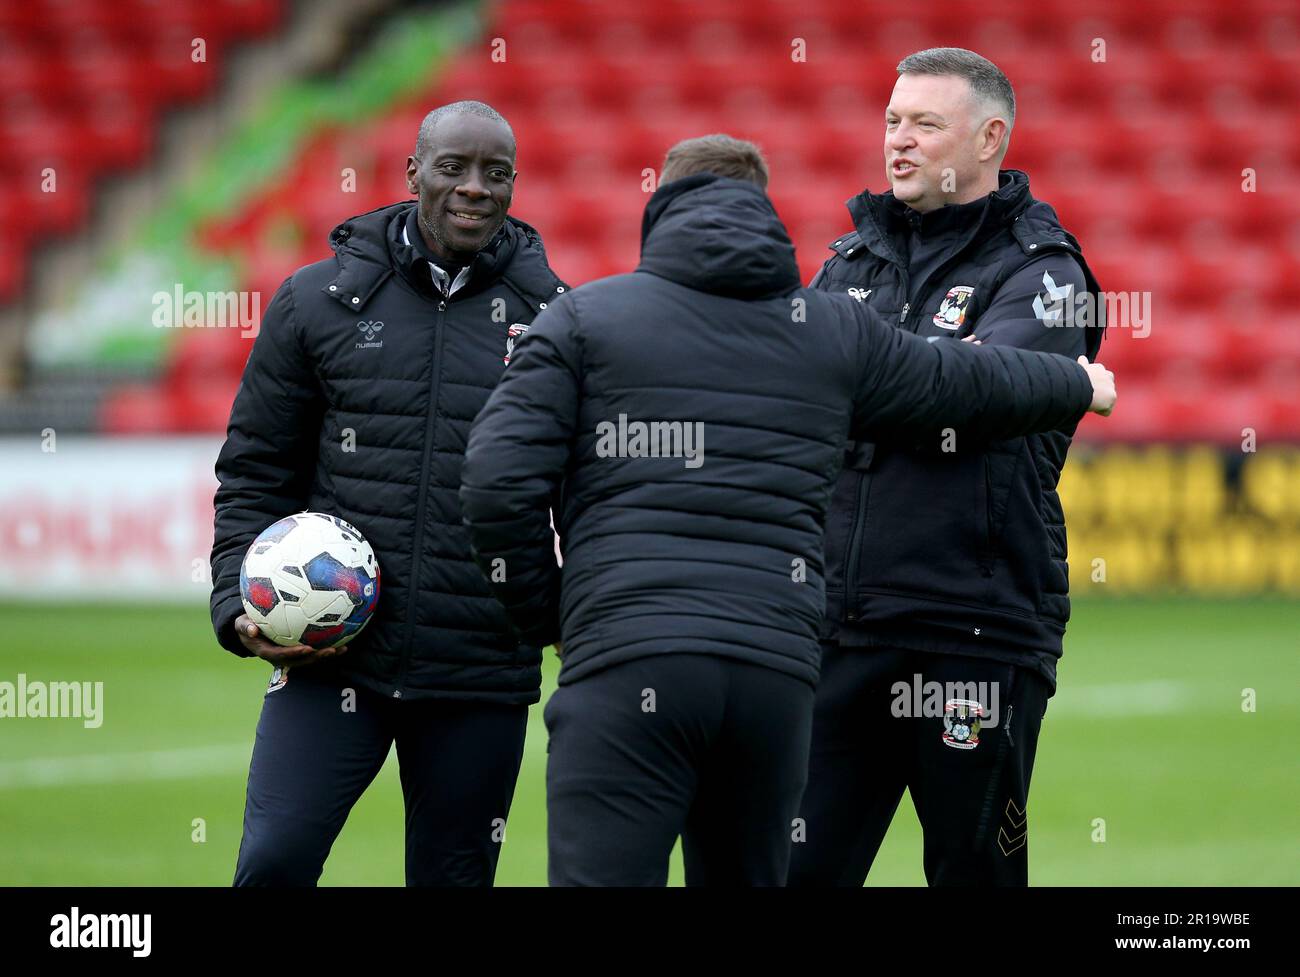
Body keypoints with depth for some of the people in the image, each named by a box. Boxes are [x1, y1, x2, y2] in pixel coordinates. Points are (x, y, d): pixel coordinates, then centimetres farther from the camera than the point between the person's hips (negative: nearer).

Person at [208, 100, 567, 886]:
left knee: (453, 878, 7)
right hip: (329, 660, -1)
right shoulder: (318, 303, 4)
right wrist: (240, 601, -3)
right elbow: (256, 469, 9)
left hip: (480, 680, 1)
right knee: (274, 859, -15)